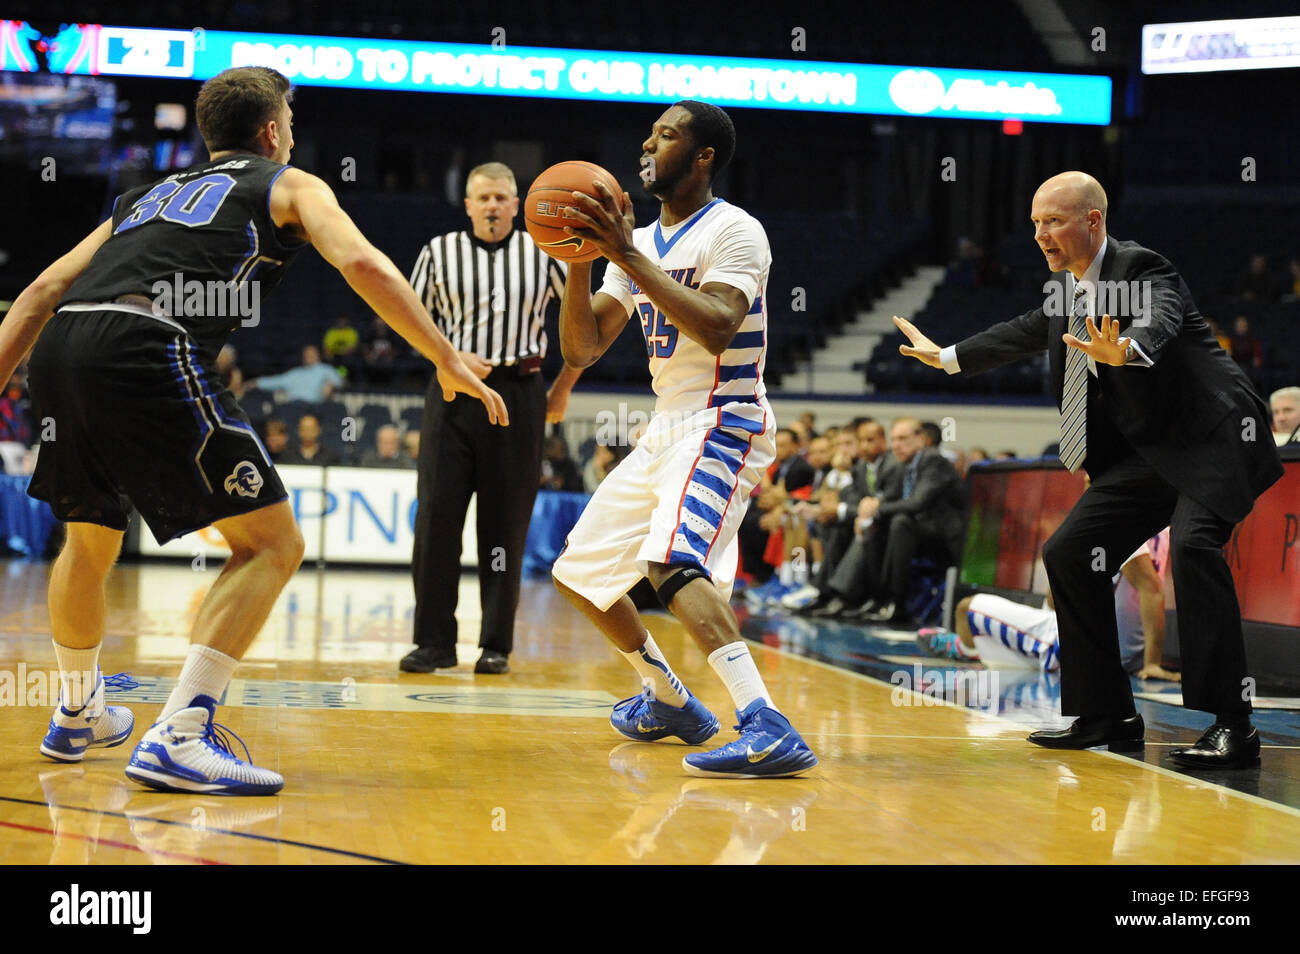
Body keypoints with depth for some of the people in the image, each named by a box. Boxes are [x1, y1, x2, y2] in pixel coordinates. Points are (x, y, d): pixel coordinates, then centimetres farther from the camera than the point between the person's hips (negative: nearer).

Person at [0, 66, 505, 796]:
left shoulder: (150, 194, 35)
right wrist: (450, 365, 5)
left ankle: (78, 716, 45)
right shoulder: (289, 185, 20)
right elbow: (363, 265, 2)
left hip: (59, 354, 7)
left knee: (91, 537, 30)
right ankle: (179, 738, -10)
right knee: (272, 544, 1)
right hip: (150, 352, -7)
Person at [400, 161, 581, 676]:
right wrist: (452, 357, -7)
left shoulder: (543, 254, 4)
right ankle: (435, 642, 6)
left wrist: (562, 389, 6)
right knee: (436, 517, -3)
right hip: (453, 393, 1)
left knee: (506, 526, 2)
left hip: (519, 396, 0)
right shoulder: (440, 252, 5)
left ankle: (496, 645, 10)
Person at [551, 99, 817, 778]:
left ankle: (768, 729, -40)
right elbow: (581, 348, 8)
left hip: (723, 424, -9)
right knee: (579, 570, 15)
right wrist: (583, 257, -8)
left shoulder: (734, 231, -11)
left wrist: (625, 254, -26)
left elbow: (717, 329, -28)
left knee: (672, 562, -32)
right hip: (666, 429, 9)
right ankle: (669, 703, 31)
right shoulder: (639, 244, 13)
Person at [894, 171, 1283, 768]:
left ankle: (1231, 724, -28)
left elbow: (1157, 320, -38)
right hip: (1146, 452, 9)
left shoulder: (1142, 270, -15)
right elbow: (1025, 334, 29)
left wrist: (1125, 351, -61)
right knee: (1068, 553, 5)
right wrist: (945, 357, 40)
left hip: (1213, 439, -9)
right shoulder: (1067, 291, 9)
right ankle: (1107, 716, 13)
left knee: (1193, 542, -31)